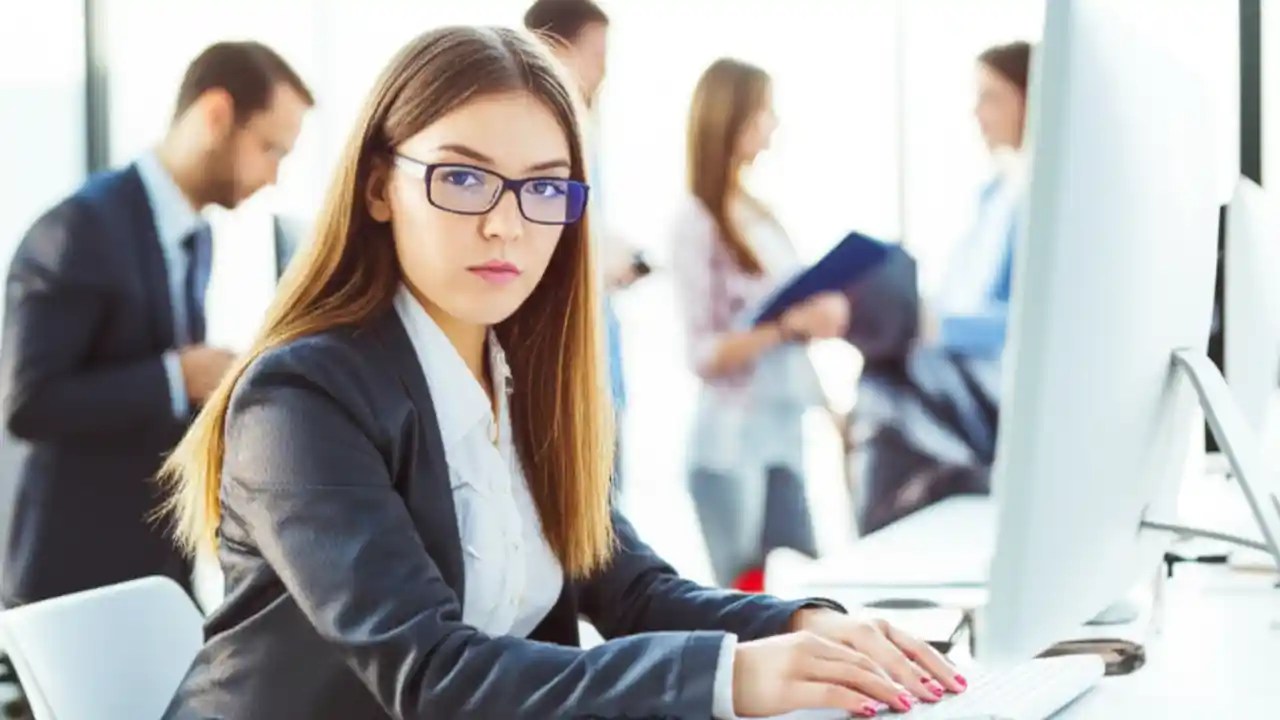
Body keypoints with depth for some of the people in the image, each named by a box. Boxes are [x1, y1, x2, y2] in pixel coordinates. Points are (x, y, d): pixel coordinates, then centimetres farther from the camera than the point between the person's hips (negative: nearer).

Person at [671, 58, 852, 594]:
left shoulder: (760, 216, 11)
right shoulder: (698, 223, -10)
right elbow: (704, 356, -14)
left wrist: (820, 316, 1)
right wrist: (789, 328, -23)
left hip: (783, 434, 7)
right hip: (731, 444, -7)